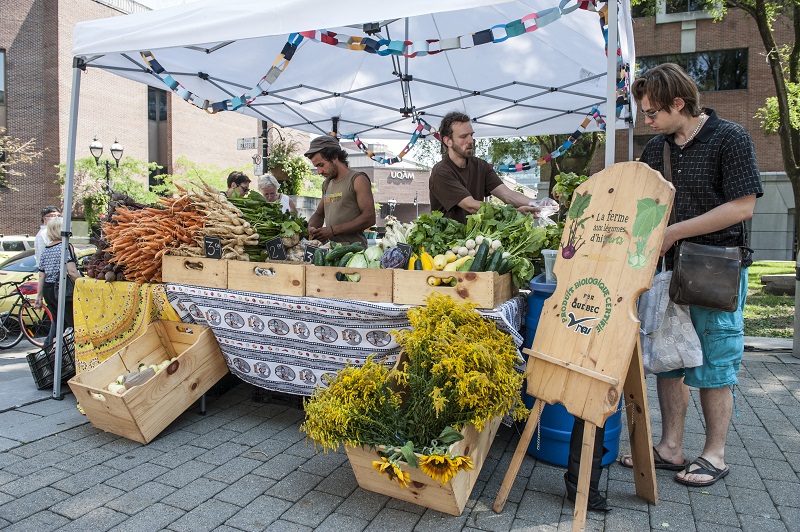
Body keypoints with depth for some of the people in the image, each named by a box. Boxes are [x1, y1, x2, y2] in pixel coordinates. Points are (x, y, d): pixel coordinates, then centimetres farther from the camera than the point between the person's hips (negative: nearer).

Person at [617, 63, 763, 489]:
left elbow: (742, 206, -16)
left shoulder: (730, 138, -8)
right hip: (667, 269, 6)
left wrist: (674, 233, -18)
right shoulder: (656, 149, 10)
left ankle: (715, 455, 19)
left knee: (714, 365, 3)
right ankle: (671, 448, 22)